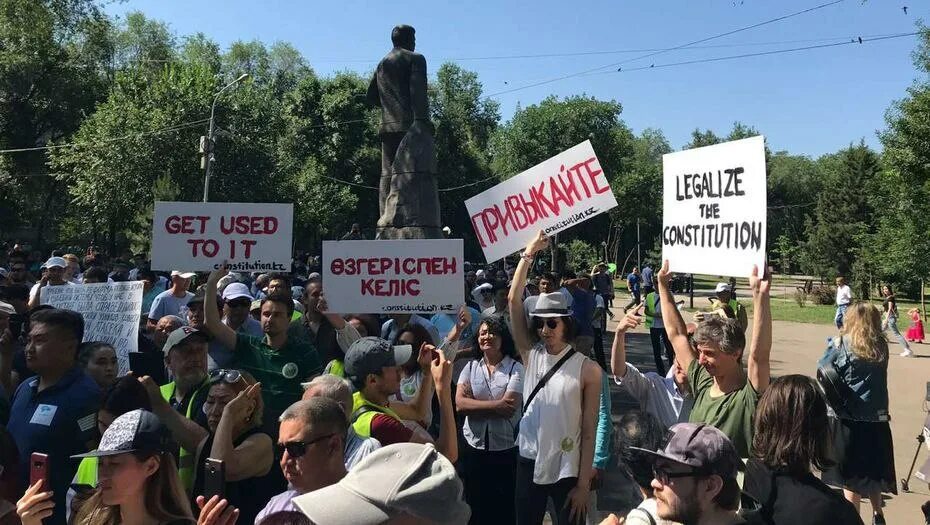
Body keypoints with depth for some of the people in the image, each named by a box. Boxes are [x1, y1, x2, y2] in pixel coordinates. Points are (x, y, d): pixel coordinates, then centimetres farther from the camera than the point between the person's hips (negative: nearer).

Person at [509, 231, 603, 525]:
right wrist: (529, 254, -11)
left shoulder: (588, 369, -10)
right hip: (529, 461, 4)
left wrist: (584, 483, -8)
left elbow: (589, 431, -8)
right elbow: (514, 301, -7)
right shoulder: (531, 355, -1)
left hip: (567, 468, -3)